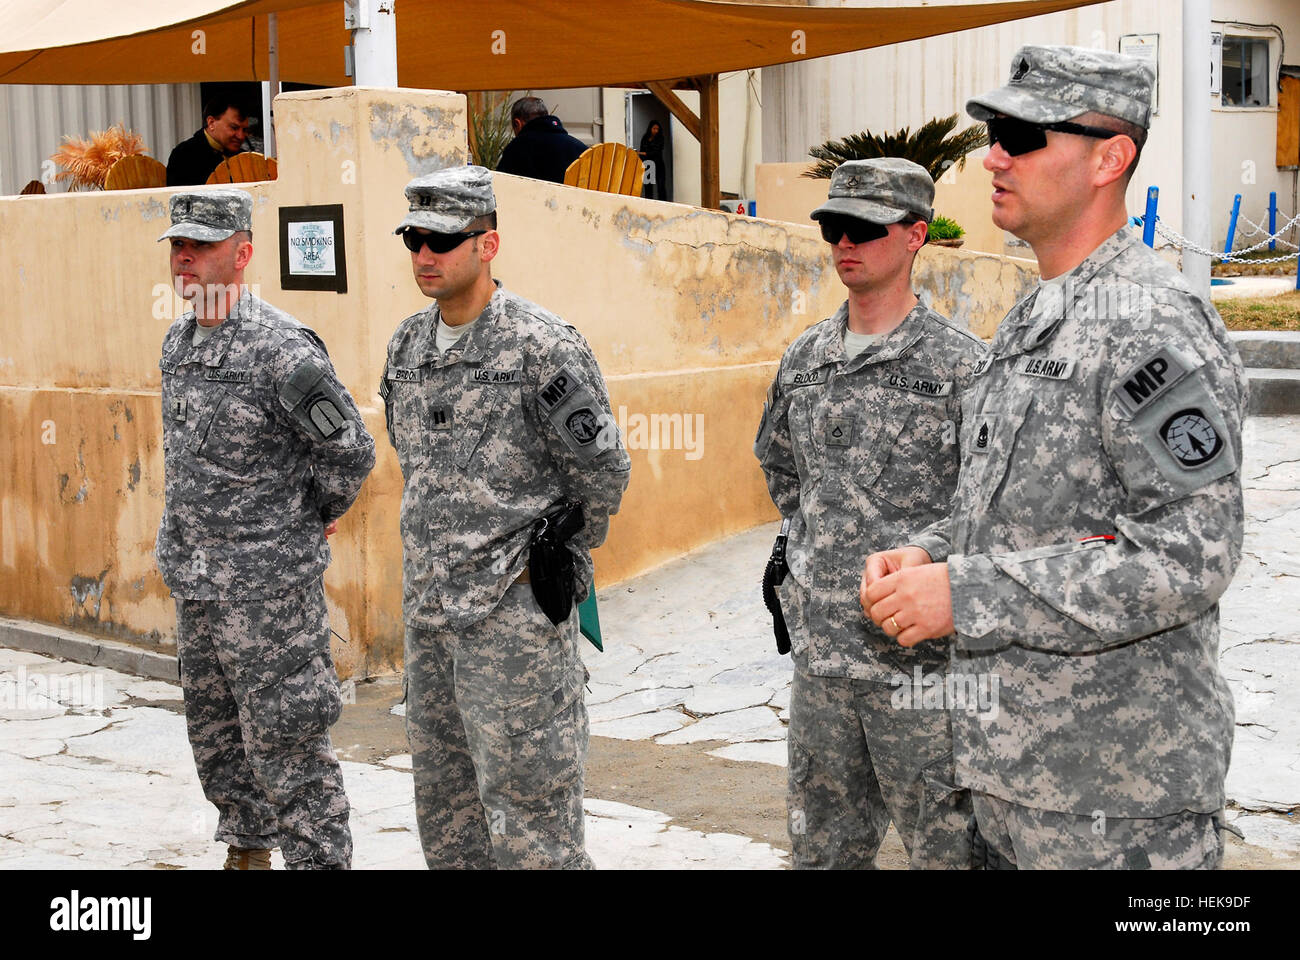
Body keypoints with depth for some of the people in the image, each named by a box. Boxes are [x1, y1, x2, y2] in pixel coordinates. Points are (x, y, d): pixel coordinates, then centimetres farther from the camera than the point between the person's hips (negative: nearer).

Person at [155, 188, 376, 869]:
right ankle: (247, 852, 35)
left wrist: (311, 518, -2)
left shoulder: (281, 348, -18)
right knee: (216, 736, 19)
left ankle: (318, 859, 10)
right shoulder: (178, 342, 9)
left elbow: (351, 450, -15)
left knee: (284, 743, -2)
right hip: (194, 582, 9)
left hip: (268, 584, -8)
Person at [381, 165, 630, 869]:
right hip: (428, 606, 8)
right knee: (443, 805, 18)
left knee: (528, 811, -1)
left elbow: (602, 470, -10)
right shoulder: (406, 346, 9)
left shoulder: (541, 347, -14)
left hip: (514, 608, -7)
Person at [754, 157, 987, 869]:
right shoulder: (802, 361, 9)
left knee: (946, 848, 4)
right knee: (823, 849, 17)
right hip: (819, 654, 6)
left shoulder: (963, 365, -10)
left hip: (922, 667, -6)